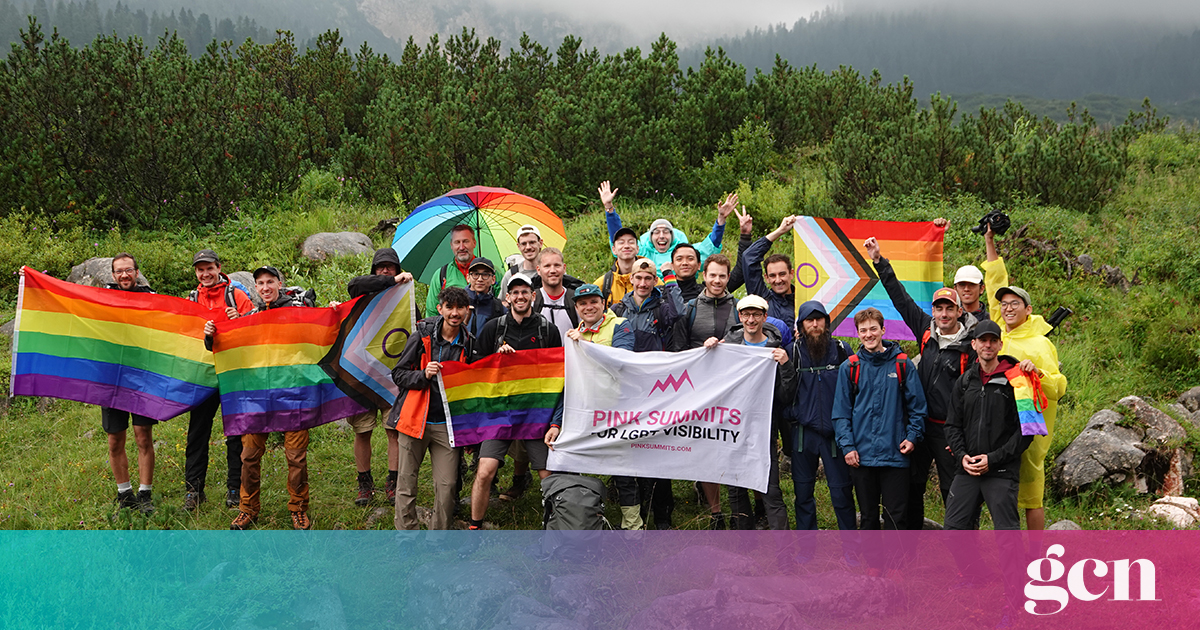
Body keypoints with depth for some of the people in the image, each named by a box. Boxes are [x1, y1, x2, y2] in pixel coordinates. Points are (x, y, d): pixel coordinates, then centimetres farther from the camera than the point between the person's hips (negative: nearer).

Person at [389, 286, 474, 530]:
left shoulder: (469, 344, 5)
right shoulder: (422, 337, -3)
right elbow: (398, 374, 0)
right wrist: (424, 375, -18)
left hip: (447, 425, 2)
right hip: (415, 419, -2)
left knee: (447, 486, -1)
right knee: (406, 484, 1)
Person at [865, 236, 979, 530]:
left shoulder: (971, 343, -10)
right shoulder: (926, 330, 4)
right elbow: (901, 298, 10)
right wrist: (879, 262, 10)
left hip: (950, 427, -5)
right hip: (920, 422, 5)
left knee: (953, 488, 1)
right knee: (911, 484, 12)